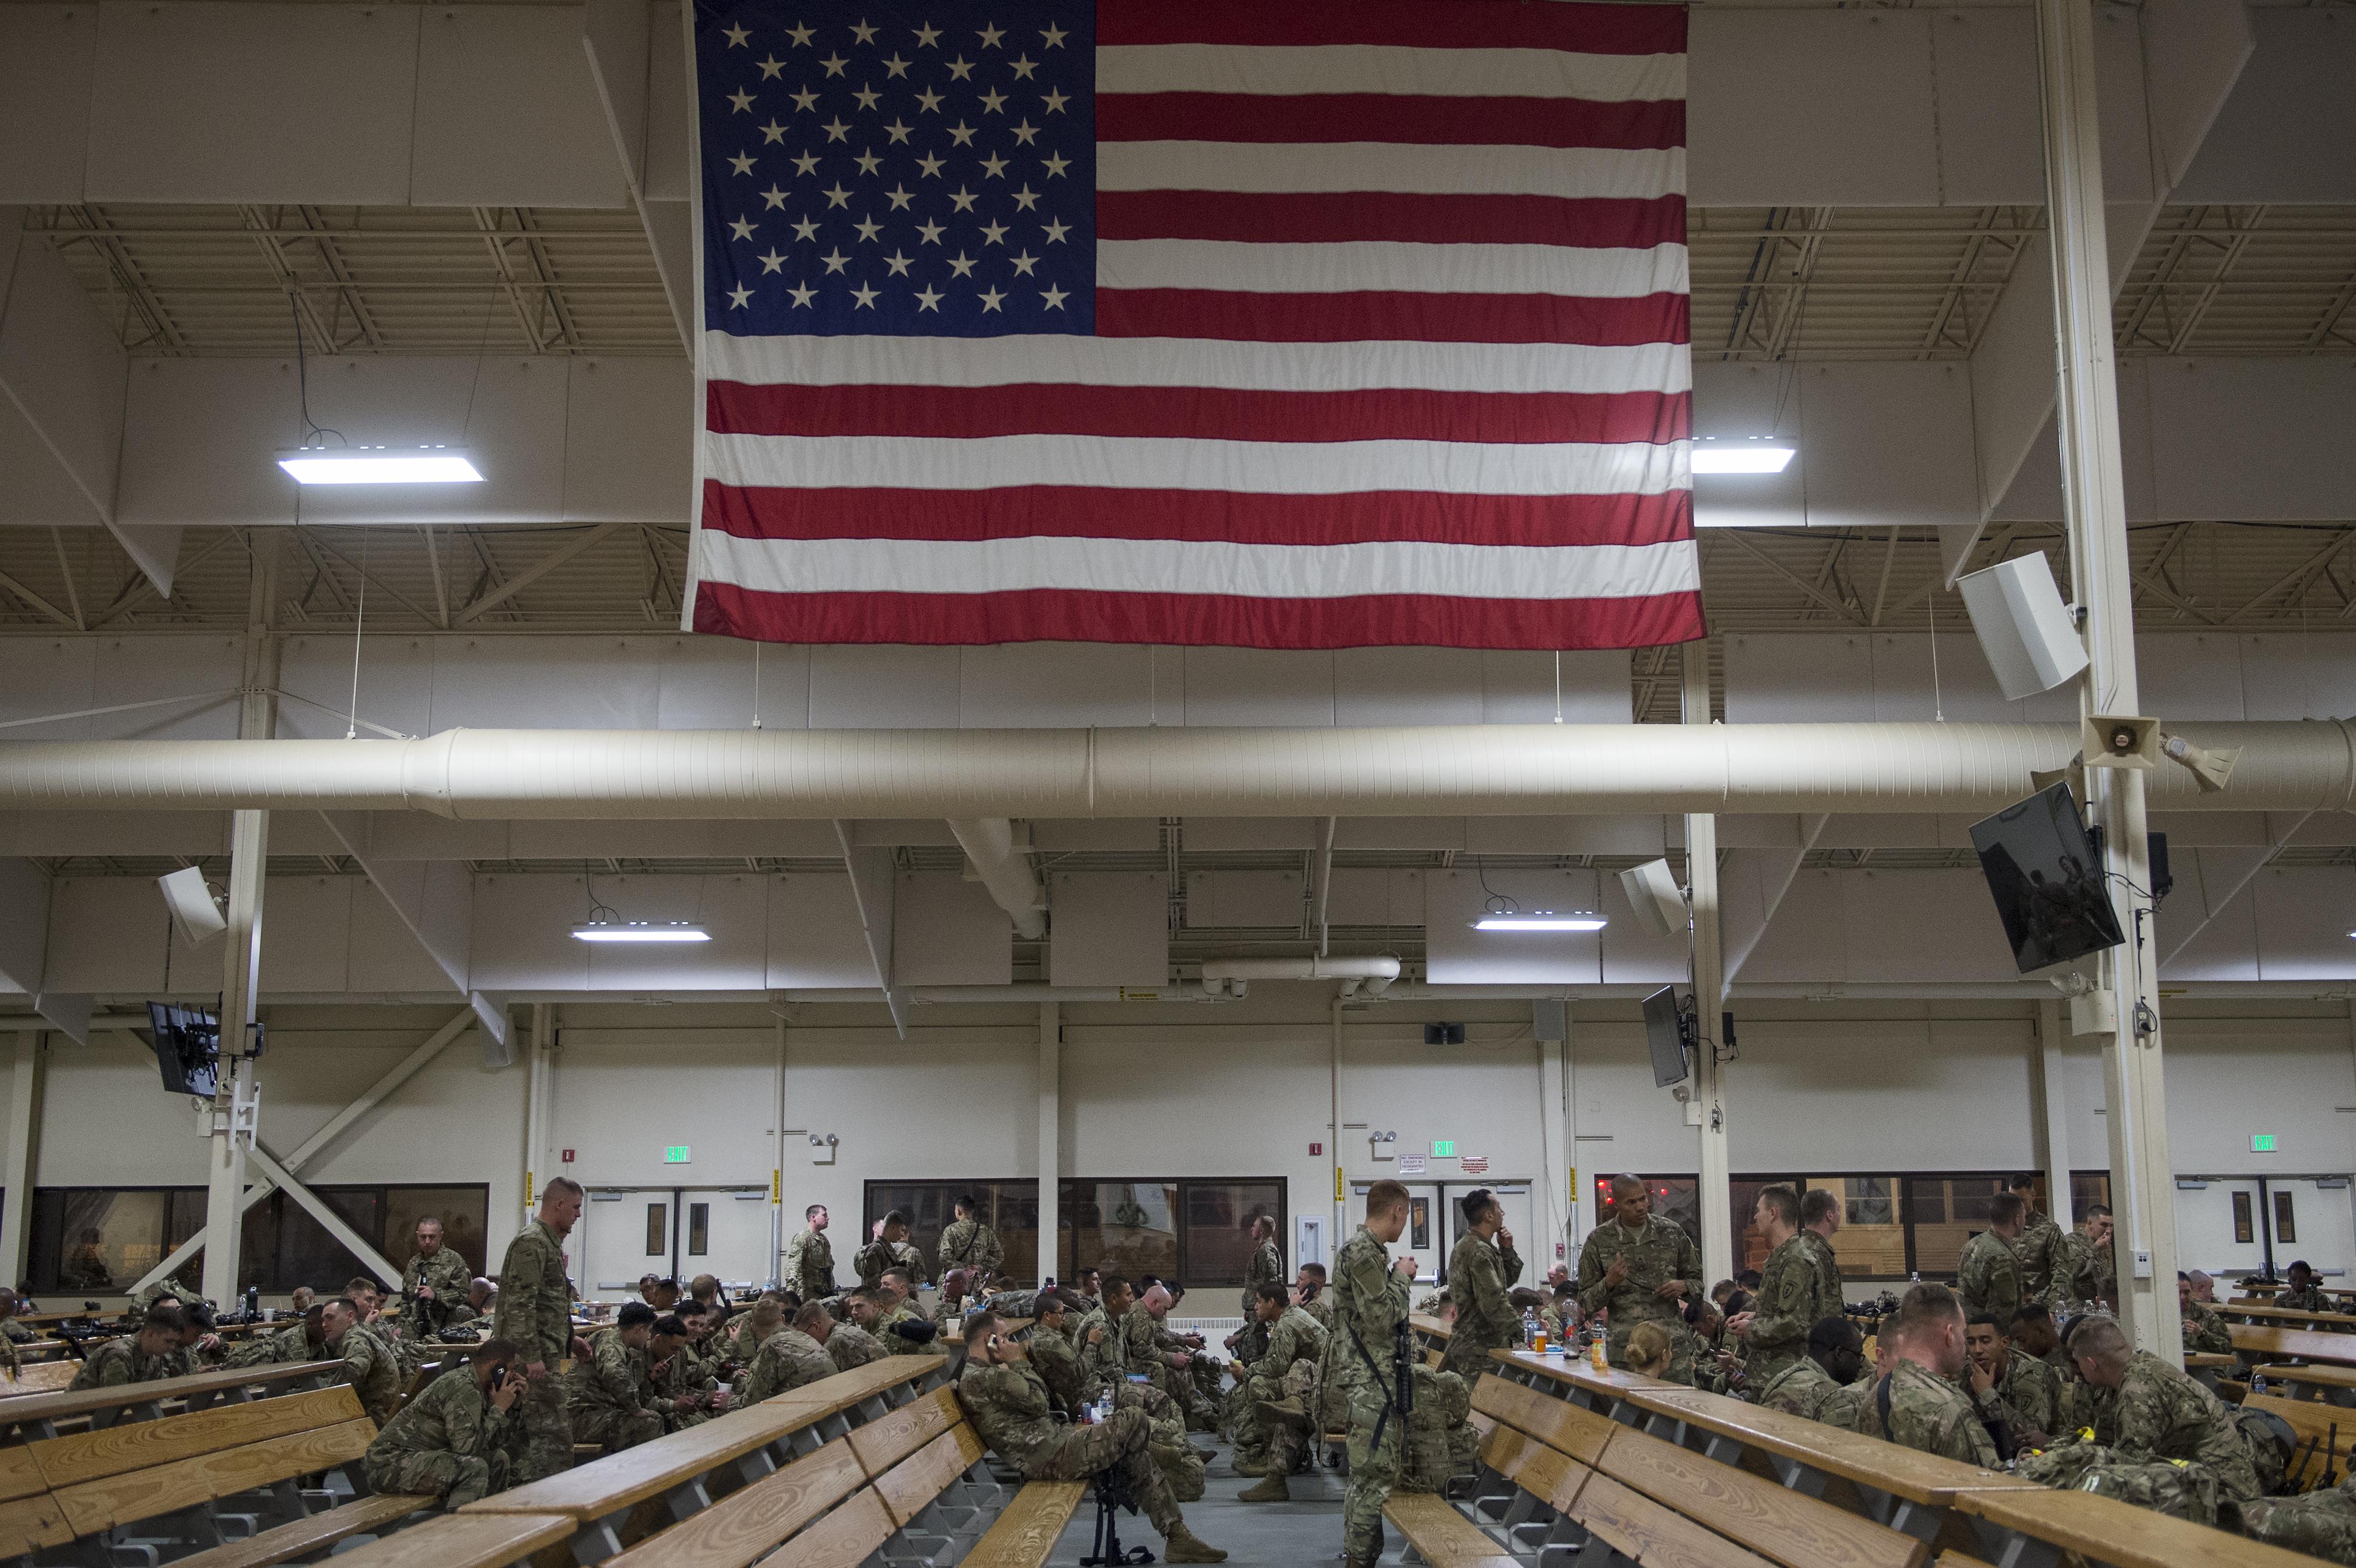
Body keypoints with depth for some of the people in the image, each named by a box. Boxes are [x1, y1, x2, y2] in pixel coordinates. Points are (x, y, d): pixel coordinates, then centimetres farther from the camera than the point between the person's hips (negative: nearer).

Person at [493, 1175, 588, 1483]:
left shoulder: (551, 1242, 20)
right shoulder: (531, 1243, -14)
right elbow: (520, 1304, -21)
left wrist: (570, 1339, 25)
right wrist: (532, 1356, -23)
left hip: (543, 1356, 11)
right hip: (536, 1358, -11)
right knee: (553, 1434, -10)